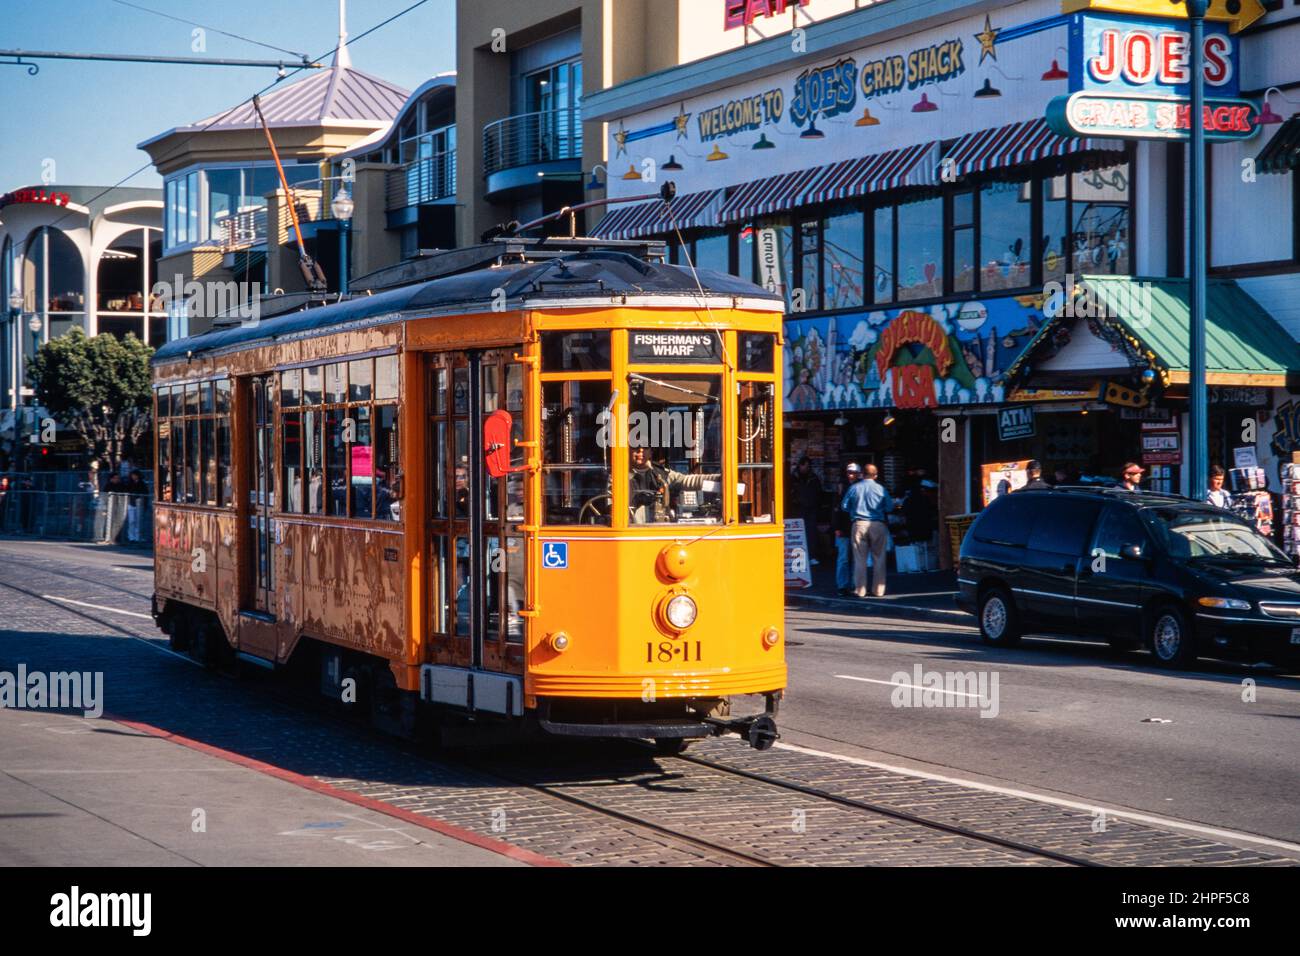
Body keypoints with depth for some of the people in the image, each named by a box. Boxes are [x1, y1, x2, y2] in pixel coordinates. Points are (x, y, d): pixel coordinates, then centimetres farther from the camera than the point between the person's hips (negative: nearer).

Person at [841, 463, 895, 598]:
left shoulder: (854, 488, 1)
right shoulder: (880, 489, -1)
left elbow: (844, 506, 5)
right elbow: (889, 507, 1)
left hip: (859, 524, 0)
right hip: (878, 524, 0)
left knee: (860, 559, 4)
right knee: (879, 558, 6)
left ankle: (860, 590, 4)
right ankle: (878, 590, 7)